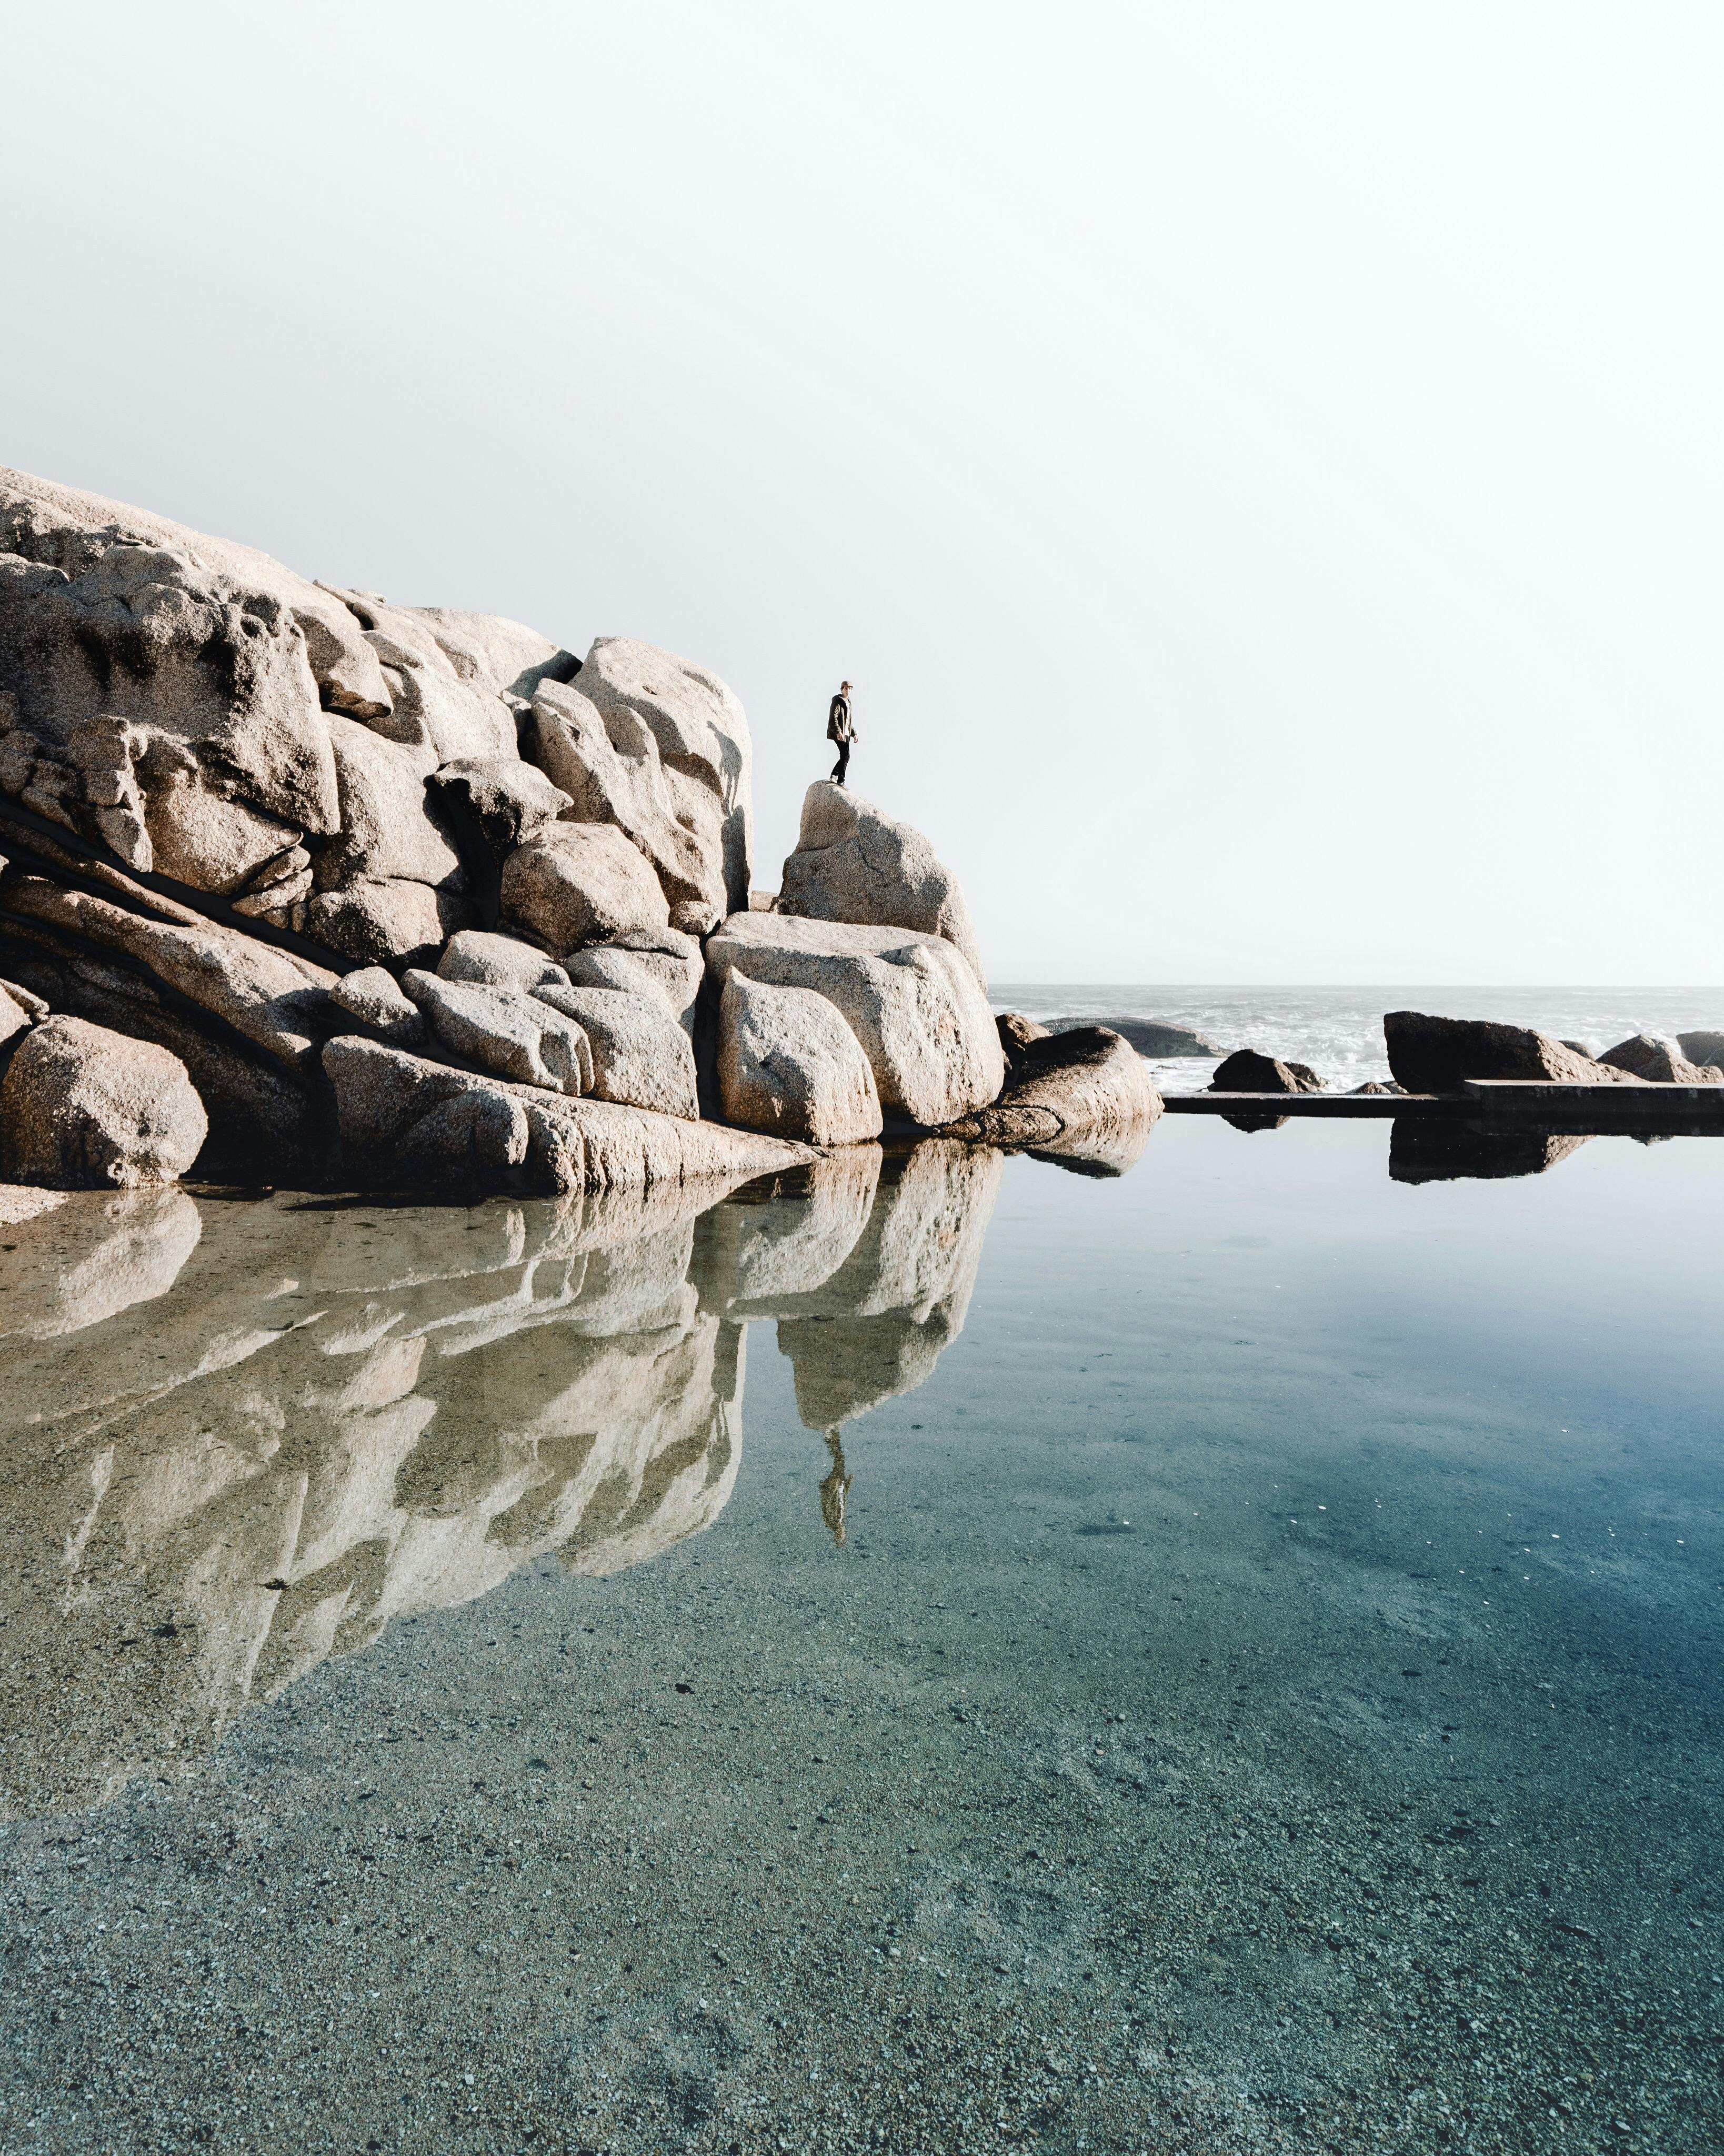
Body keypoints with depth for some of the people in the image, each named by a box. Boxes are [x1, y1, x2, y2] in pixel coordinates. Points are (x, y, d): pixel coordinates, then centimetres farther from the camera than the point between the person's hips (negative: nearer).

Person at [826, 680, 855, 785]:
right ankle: (840, 781, -13)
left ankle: (834, 776, 12)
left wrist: (854, 733, 24)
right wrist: (838, 731, -30)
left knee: (844, 757, 7)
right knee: (846, 756, -13)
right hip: (839, 734, -9)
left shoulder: (848, 702, 22)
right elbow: (833, 717, -19)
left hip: (845, 733, 9)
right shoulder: (837, 701, -8)